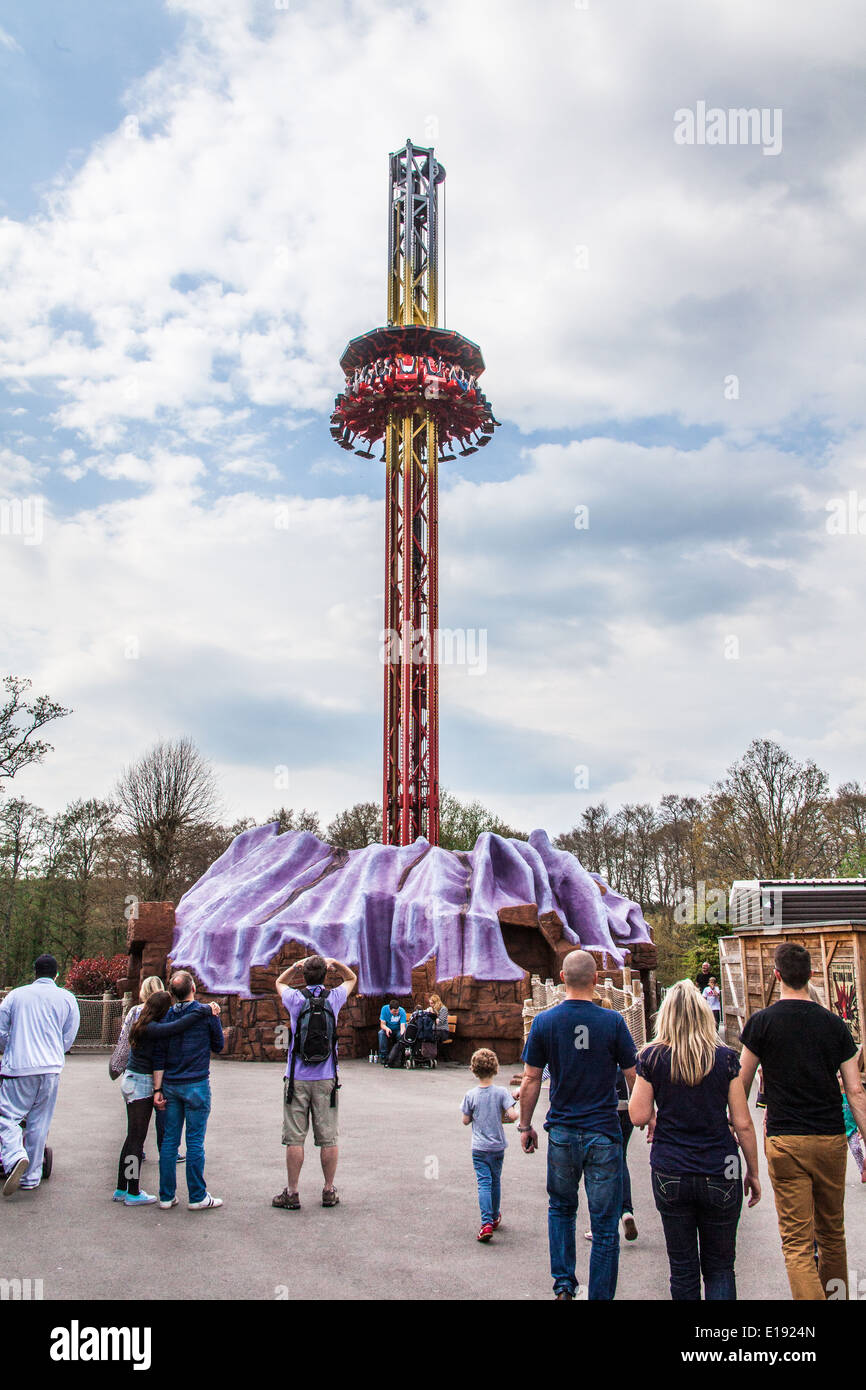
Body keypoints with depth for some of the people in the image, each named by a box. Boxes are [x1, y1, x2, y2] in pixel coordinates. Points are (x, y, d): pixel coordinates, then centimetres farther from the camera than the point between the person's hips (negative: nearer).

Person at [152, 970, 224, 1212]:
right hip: (196, 1085, -4)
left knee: (169, 1140, 9)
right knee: (195, 1141, 1)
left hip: (171, 1085, 4)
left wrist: (158, 1089, 5)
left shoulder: (166, 1017, 3)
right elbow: (219, 1046, 4)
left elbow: (159, 1056, 3)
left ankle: (167, 1196, 14)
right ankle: (197, 1197, 6)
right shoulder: (207, 1013, -7)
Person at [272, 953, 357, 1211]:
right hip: (326, 1080, 1)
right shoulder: (334, 998, -3)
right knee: (328, 1138, 6)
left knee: (295, 1139, 3)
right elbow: (352, 978, 19)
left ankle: (291, 1194, 8)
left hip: (297, 1080, -1)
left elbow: (280, 982, 19)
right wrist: (335, 963, 6)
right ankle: (329, 1192, 13)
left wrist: (296, 967, 8)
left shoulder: (295, 998, -5)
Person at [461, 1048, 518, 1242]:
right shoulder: (501, 1092, -10)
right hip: (498, 1146, 1)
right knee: (496, 1181, 18)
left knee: (484, 1183, -2)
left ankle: (487, 1223, -15)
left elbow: (466, 1120, -2)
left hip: (479, 1148, -1)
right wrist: (502, 1118, 1)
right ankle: (495, 1218, 34)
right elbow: (513, 1115, -18)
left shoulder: (471, 1095, -10)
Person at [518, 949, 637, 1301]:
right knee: (604, 1225, 8)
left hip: (562, 1132, 2)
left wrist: (525, 1126, 12)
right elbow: (635, 1078, -3)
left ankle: (563, 1284, 20)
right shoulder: (612, 1021, -10)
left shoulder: (544, 1021, -6)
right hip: (604, 1133, -2)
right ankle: (600, 1295, 12)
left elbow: (530, 1081, -1)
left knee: (561, 1208, 24)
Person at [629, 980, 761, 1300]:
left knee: (683, 1269, 13)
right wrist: (753, 1171, 8)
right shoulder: (725, 1057, -6)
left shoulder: (652, 1056, -6)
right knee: (719, 1267, 13)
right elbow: (743, 1123, -4)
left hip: (670, 1175, 0)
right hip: (720, 1175, 0)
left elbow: (639, 1116, -5)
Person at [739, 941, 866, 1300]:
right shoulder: (835, 1024, 2)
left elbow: (742, 1086, 2)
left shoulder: (762, 1021, -5)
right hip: (832, 1139, 3)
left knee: (797, 1242, -2)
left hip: (785, 1141, -3)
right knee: (832, 1233, 20)